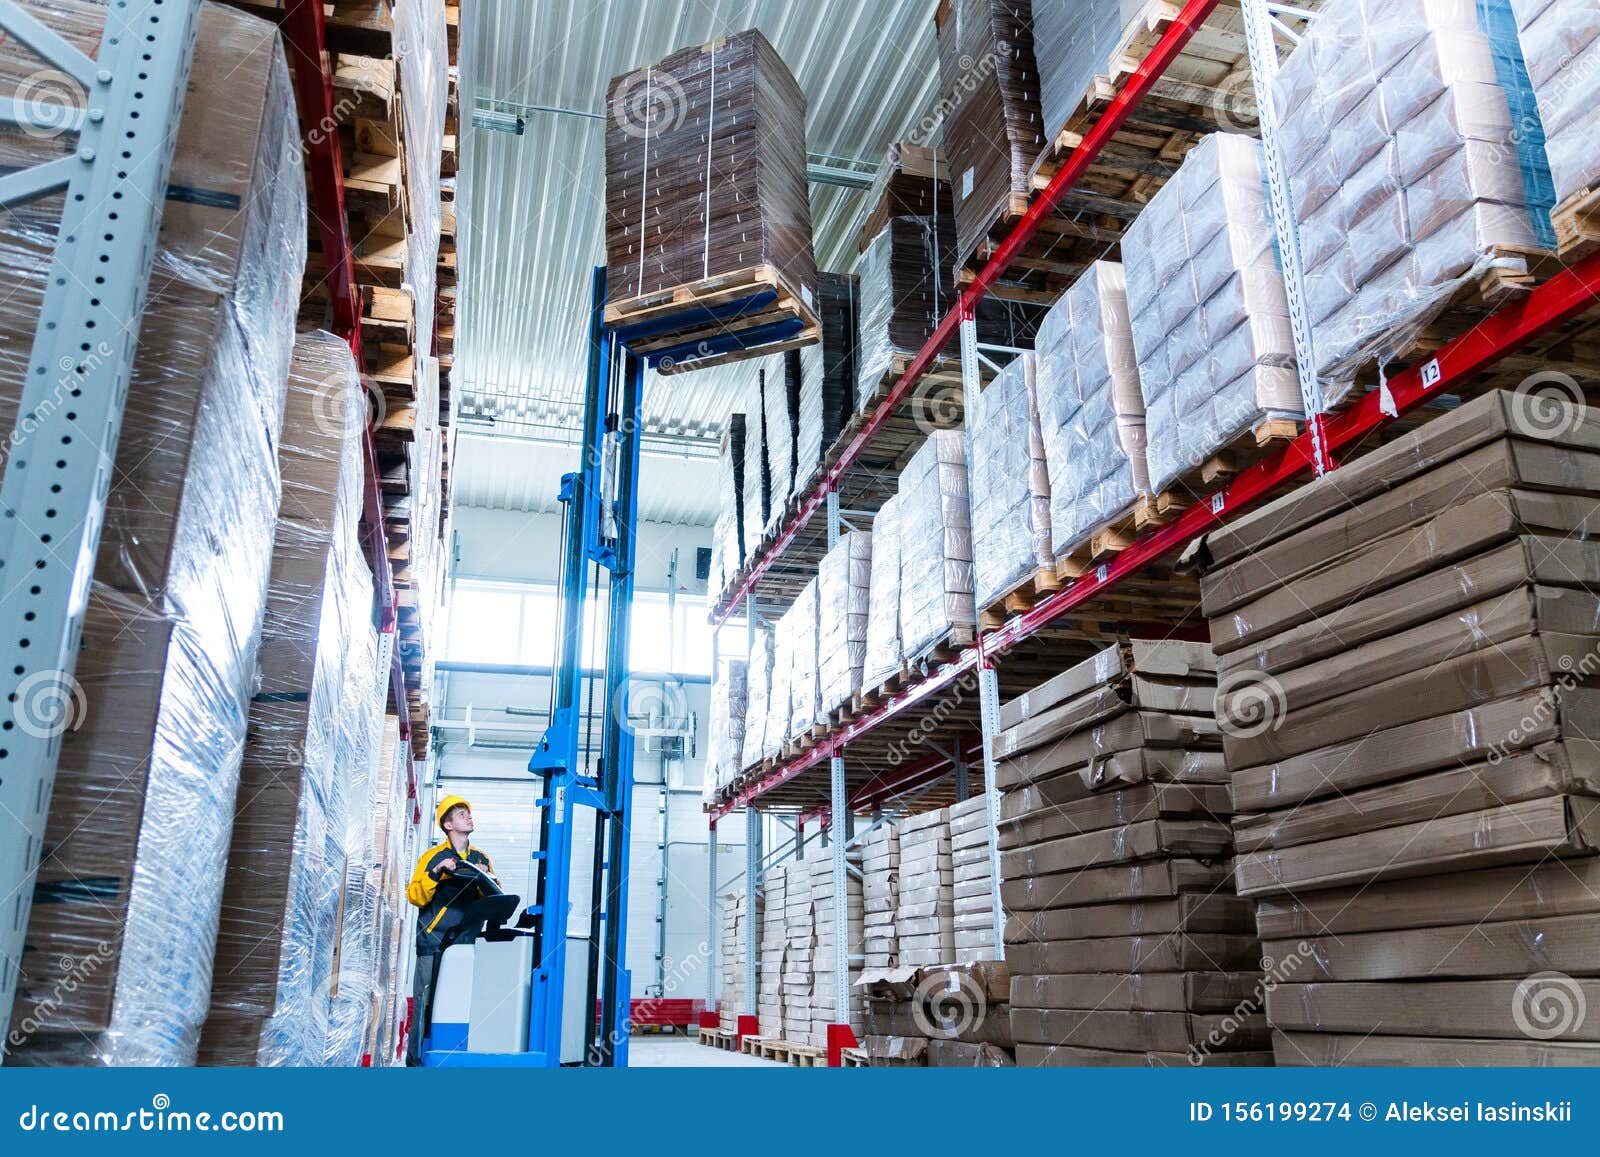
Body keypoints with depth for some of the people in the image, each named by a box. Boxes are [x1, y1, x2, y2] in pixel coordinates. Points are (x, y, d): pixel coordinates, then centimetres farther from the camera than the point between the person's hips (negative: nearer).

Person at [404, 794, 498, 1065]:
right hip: (434, 942, -3)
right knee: (426, 1003, -6)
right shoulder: (433, 857, 5)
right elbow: (415, 896, -4)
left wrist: (486, 881, -6)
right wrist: (435, 873, -17)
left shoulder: (481, 859, 17)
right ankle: (416, 1058, 1)